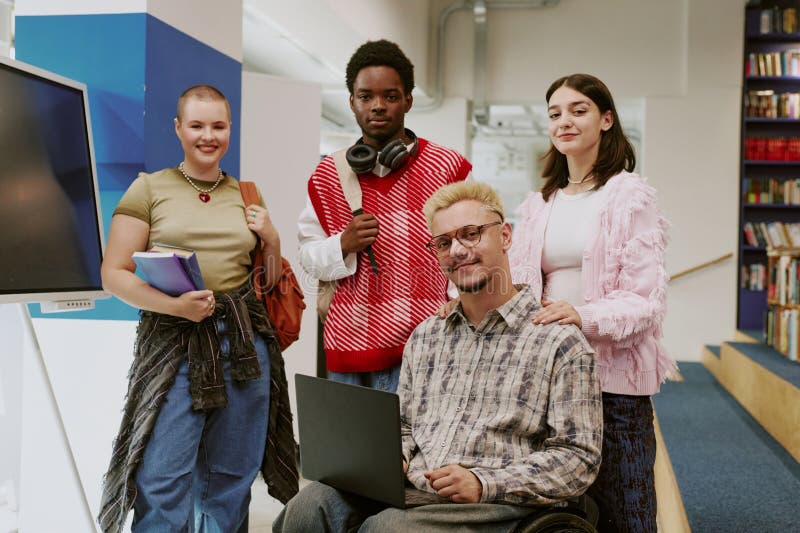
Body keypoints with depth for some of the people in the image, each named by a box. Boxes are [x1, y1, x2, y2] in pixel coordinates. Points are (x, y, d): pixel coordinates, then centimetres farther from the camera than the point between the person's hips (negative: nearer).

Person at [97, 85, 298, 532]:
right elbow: (114, 274, -3)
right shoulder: (149, 188, 2)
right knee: (162, 483, -6)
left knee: (230, 479, 11)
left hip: (244, 340, 4)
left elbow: (270, 283, 19)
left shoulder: (246, 196, 12)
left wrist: (272, 240, 0)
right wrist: (173, 305, -18)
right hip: (173, 341, -3)